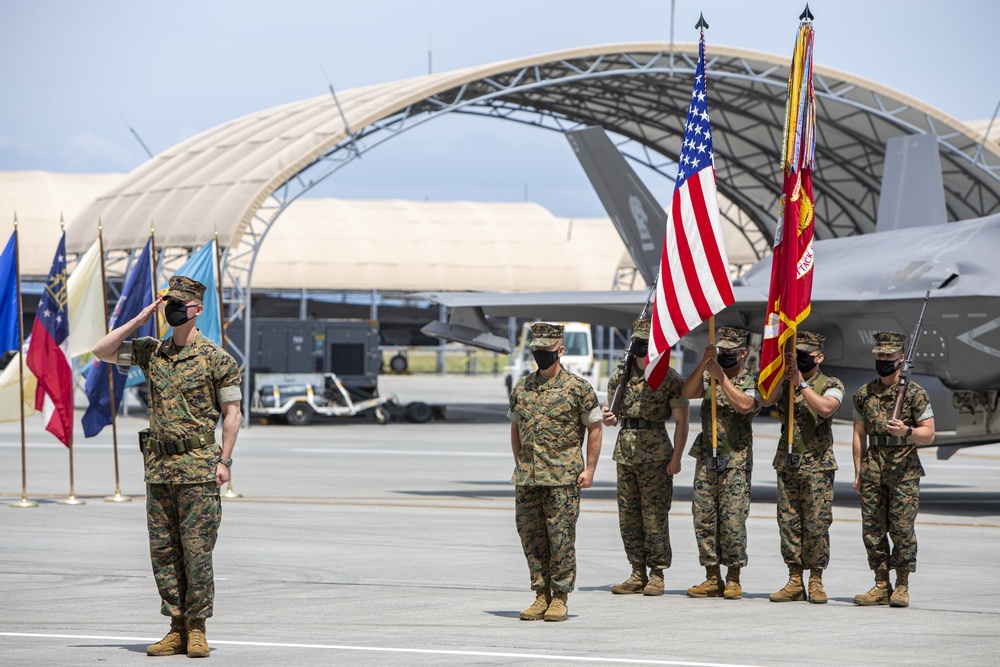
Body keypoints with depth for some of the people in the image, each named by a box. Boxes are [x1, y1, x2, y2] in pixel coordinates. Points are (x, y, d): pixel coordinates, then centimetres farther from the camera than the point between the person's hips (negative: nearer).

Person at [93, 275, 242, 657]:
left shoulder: (216, 358, -4)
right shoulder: (151, 352, 11)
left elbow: (232, 412, -3)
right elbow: (102, 352, 7)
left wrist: (224, 460, -10)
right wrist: (140, 319, 2)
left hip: (198, 468, -5)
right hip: (159, 467, 6)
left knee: (197, 550, -5)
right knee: (163, 550, 6)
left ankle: (197, 630, 1)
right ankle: (177, 629, 11)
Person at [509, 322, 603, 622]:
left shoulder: (578, 388, -2)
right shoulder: (521, 388, 11)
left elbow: (595, 428, 1)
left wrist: (589, 469, -4)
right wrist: (519, 465, 15)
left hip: (562, 476, -5)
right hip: (527, 477, 5)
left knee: (561, 537, -4)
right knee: (530, 536, 6)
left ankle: (560, 598, 3)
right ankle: (541, 595, 14)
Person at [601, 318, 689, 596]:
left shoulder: (670, 379, -4)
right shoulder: (620, 376, 11)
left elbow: (681, 420, -3)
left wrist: (676, 457, -9)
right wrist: (608, 417, -6)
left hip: (656, 454, -5)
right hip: (625, 450, 6)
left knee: (654, 514, -5)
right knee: (628, 515, 6)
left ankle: (657, 575, 2)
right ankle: (638, 574, 13)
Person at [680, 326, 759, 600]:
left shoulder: (751, 382, 0)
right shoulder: (708, 377, 12)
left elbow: (744, 405, -20)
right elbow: (687, 392, -6)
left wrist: (722, 377, -18)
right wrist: (704, 363, -17)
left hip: (736, 462, -5)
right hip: (706, 459, 5)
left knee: (733, 519, -7)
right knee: (703, 517, 3)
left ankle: (733, 579, 2)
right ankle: (712, 578, 10)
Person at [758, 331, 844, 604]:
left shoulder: (832, 385, 0)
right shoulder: (784, 384, 11)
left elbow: (825, 408, -20)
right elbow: (766, 400, -8)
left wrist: (801, 382, -18)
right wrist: (781, 371, -16)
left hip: (817, 466, -4)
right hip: (787, 465, 4)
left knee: (816, 524, -5)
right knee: (788, 522, 4)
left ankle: (816, 581, 3)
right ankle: (795, 582, 9)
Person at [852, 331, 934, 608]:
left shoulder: (915, 393, -1)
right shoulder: (864, 394, 11)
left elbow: (929, 434, -2)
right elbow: (859, 435, 15)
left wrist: (906, 431, -21)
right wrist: (858, 472, 10)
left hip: (904, 469, -4)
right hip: (873, 468, 4)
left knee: (902, 528, -6)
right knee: (872, 528, 3)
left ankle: (902, 587, 2)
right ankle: (881, 586, 10)